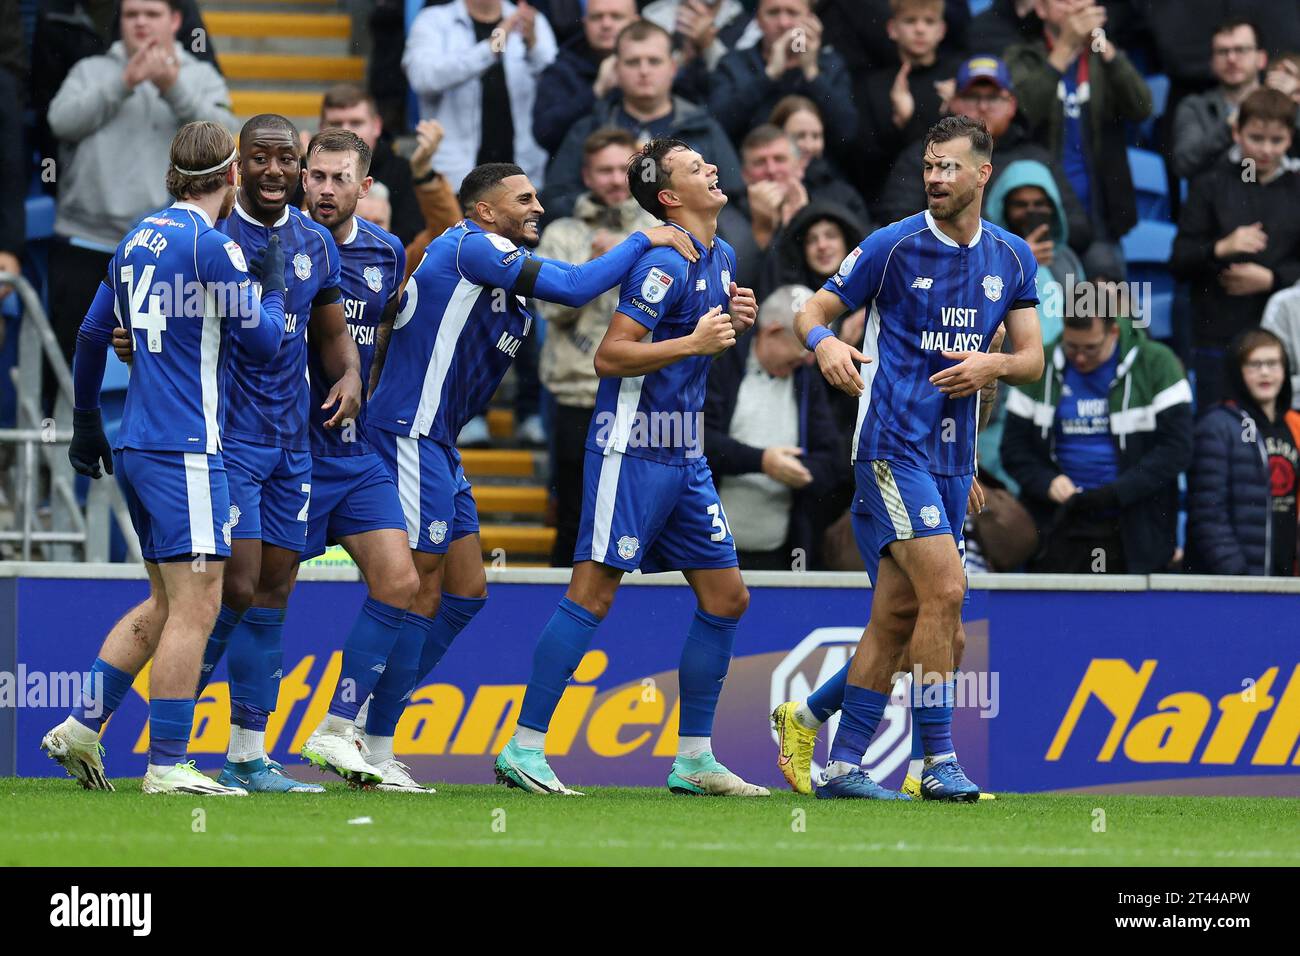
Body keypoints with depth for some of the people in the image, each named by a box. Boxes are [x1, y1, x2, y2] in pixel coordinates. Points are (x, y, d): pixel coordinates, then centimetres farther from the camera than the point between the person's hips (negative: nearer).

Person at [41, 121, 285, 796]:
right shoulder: (211, 245, -11)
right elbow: (261, 341, -8)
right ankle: (167, 766, -10)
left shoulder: (140, 239, 14)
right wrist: (274, 284, 10)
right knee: (194, 607, -7)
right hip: (185, 449, -9)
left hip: (136, 446, 9)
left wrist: (86, 427, 30)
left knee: (166, 604, 17)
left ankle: (82, 727, 13)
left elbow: (91, 336, 21)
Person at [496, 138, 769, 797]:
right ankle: (523, 749, -9)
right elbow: (609, 355, -19)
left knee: (726, 598, 7)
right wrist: (693, 341, -21)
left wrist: (732, 324, 8)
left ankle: (692, 760, 12)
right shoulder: (665, 263, -15)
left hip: (684, 456, 9)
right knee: (593, 594, -11)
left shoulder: (720, 258, 14)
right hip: (631, 447, -9)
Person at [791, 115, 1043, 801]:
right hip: (892, 446, -6)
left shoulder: (1012, 259, 9)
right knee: (945, 588, -18)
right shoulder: (893, 245, -5)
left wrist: (995, 365, -12)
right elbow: (814, 312, -1)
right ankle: (938, 762, -13)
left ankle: (842, 766, 12)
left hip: (952, 457, 6)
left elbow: (1032, 358, 10)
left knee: (899, 615, 6)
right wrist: (825, 344, -24)